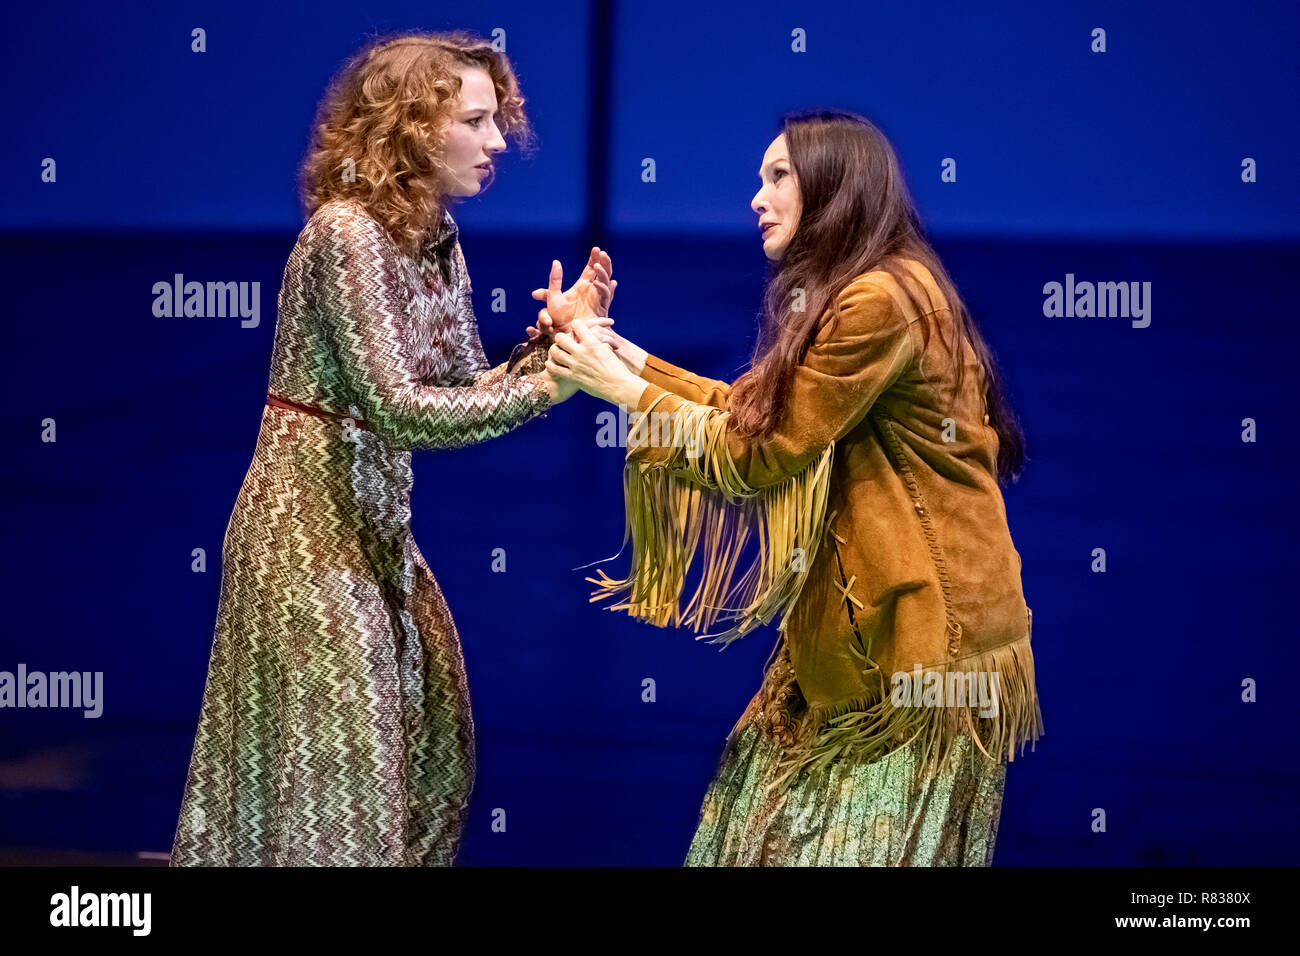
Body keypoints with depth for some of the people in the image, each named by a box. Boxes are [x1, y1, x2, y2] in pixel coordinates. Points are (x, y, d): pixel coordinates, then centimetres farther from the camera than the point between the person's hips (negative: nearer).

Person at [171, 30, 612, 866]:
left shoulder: (436, 239, 7)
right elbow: (394, 409, -24)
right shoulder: (347, 232, -19)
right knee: (334, 756, -5)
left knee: (430, 741, 13)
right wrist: (547, 389, -25)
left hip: (378, 516, 9)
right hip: (310, 519, -9)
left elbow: (464, 390, 7)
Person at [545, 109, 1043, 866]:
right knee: (772, 825, 13)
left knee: (862, 843, -1)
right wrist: (628, 357, 10)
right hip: (865, 611, 10)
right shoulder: (851, 297, 13)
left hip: (924, 628, -10)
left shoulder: (880, 301, -19)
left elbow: (759, 457, -17)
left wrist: (623, 391, -9)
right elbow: (755, 411, 14)